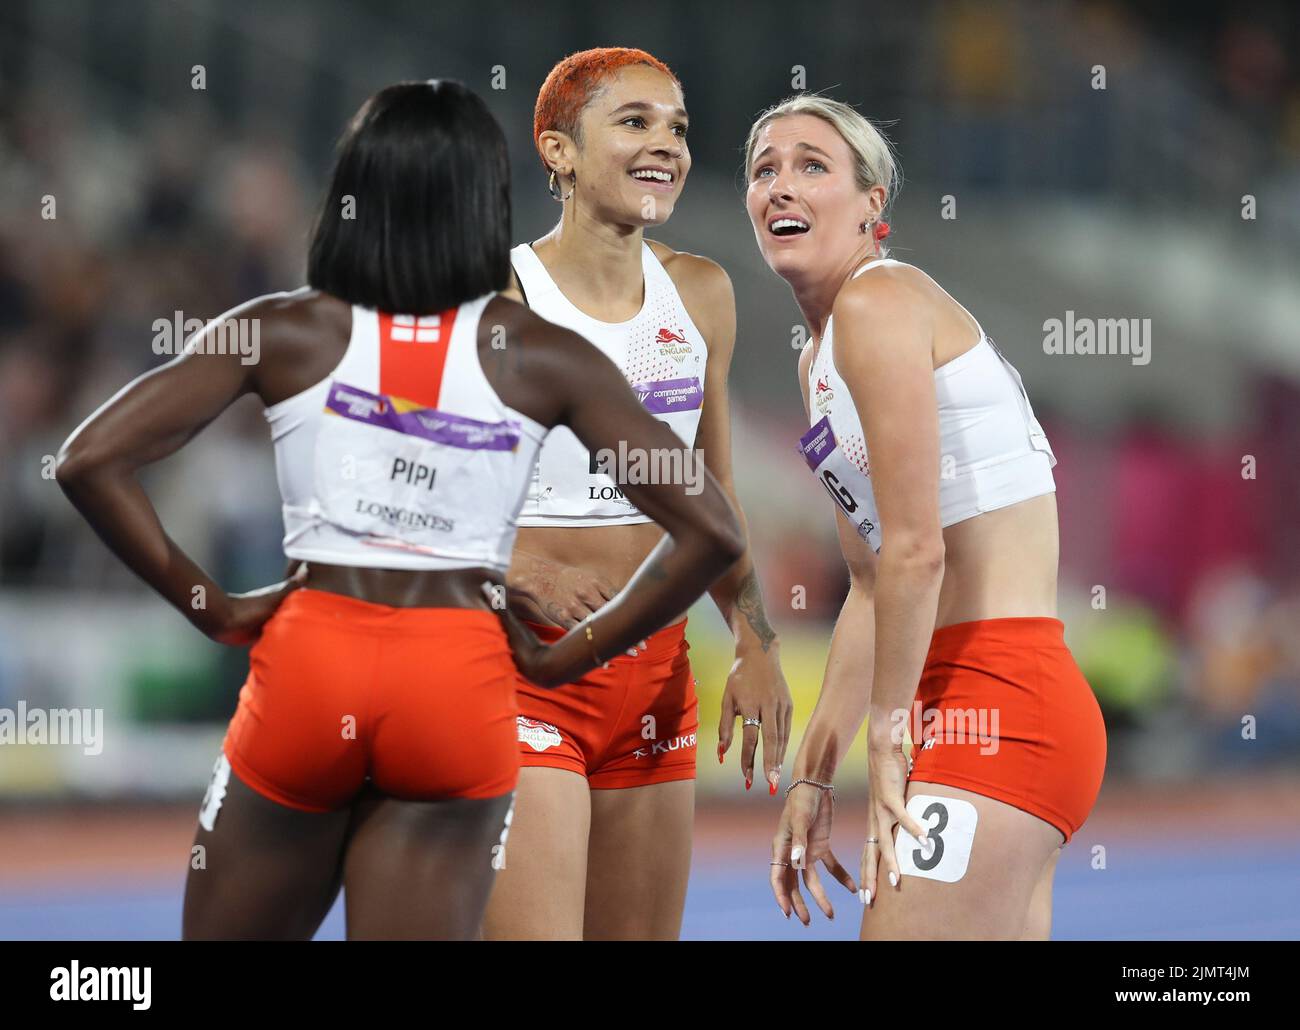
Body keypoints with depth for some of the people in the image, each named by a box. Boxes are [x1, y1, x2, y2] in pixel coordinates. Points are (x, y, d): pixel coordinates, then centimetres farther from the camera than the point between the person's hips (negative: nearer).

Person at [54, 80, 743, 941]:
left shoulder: (287, 333, 2)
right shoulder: (541, 359, 1)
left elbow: (90, 461, -5)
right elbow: (712, 533, -3)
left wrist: (212, 607, 2)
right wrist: (564, 659, 4)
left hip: (307, 666, 0)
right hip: (463, 684, 0)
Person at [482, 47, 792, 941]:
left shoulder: (701, 295, 9)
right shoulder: (497, 298, -9)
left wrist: (757, 646, 9)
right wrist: (526, 573, -23)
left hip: (657, 672, 6)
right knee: (533, 934, -15)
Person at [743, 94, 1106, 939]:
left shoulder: (880, 300, -9)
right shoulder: (821, 360, 19)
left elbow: (916, 551, -15)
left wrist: (888, 731, -8)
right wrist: (814, 776, 21)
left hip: (994, 709, -10)